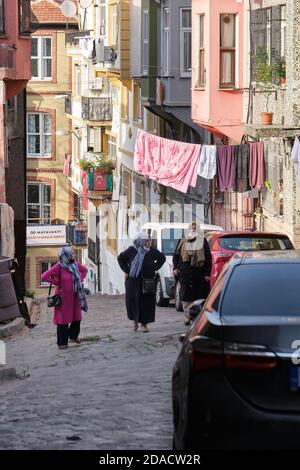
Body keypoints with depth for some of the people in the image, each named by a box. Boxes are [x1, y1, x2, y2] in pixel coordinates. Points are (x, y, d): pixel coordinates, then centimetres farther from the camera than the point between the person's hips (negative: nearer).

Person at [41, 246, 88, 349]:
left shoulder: (75, 264, 1)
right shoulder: (58, 267, -18)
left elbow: (84, 270, 22)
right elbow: (44, 277, -22)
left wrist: (80, 279, 7)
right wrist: (56, 282, -15)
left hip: (74, 297, 6)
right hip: (63, 297, -6)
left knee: (77, 317, 13)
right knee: (63, 319, 0)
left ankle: (73, 336, 36)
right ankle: (62, 342, 9)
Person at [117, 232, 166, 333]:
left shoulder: (152, 251, -2)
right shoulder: (132, 250, -5)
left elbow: (162, 258, 16)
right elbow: (121, 258, 10)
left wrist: (155, 268, 6)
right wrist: (126, 270, 4)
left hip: (148, 280, 1)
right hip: (133, 280, -1)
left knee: (147, 302, 1)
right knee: (132, 300, -5)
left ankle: (144, 324, 11)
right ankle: (135, 319, 18)